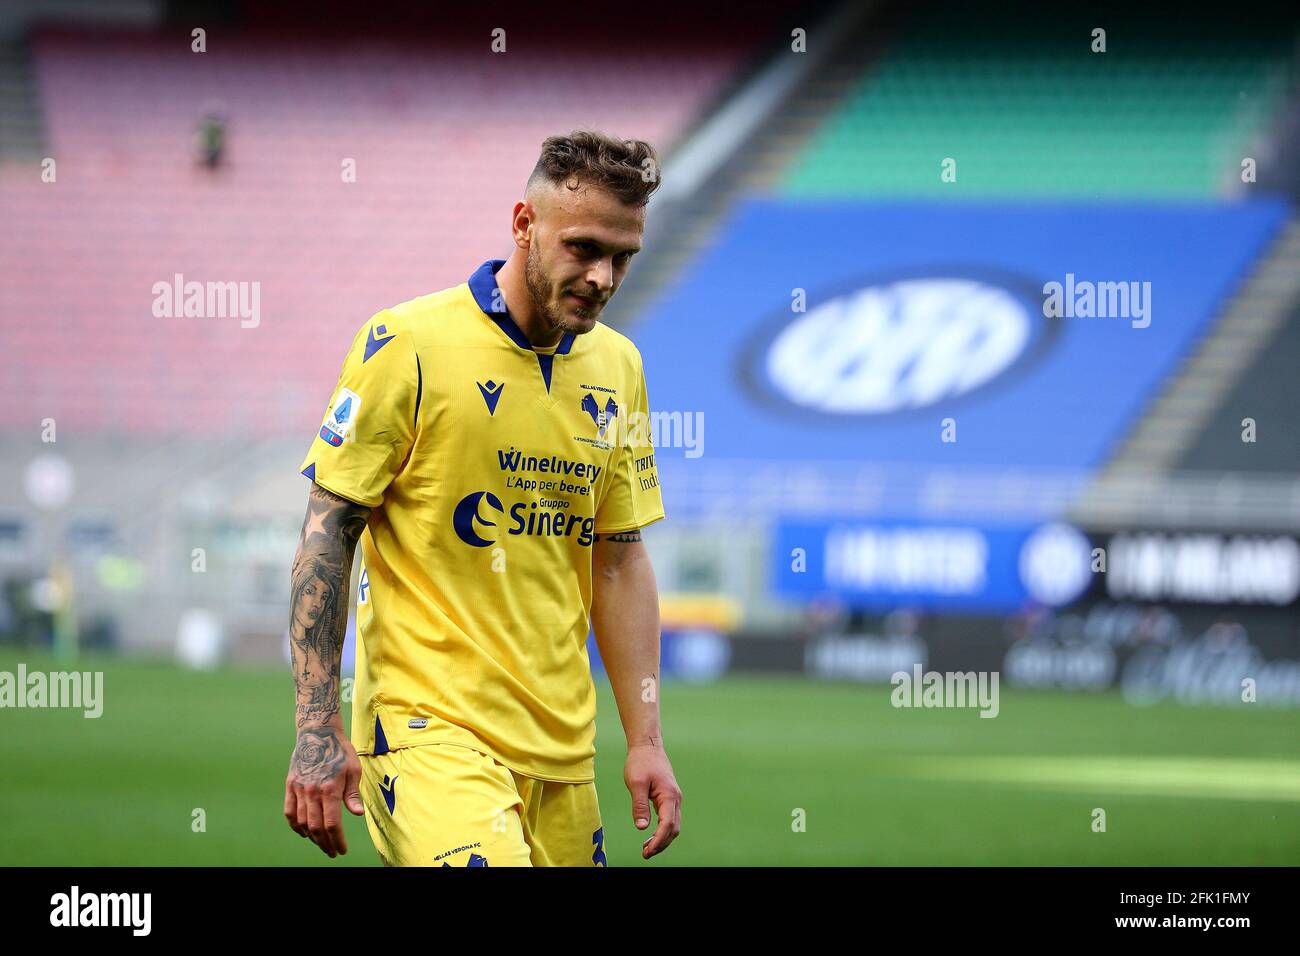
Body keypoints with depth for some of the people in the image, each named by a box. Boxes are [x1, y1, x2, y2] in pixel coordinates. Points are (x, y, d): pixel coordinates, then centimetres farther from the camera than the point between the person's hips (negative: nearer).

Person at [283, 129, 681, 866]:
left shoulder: (617, 367, 11)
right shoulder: (408, 344, -7)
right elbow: (328, 533, -5)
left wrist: (646, 739, 11)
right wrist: (318, 731, -11)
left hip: (561, 746, 7)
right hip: (428, 725, -7)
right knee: (483, 856, -30)